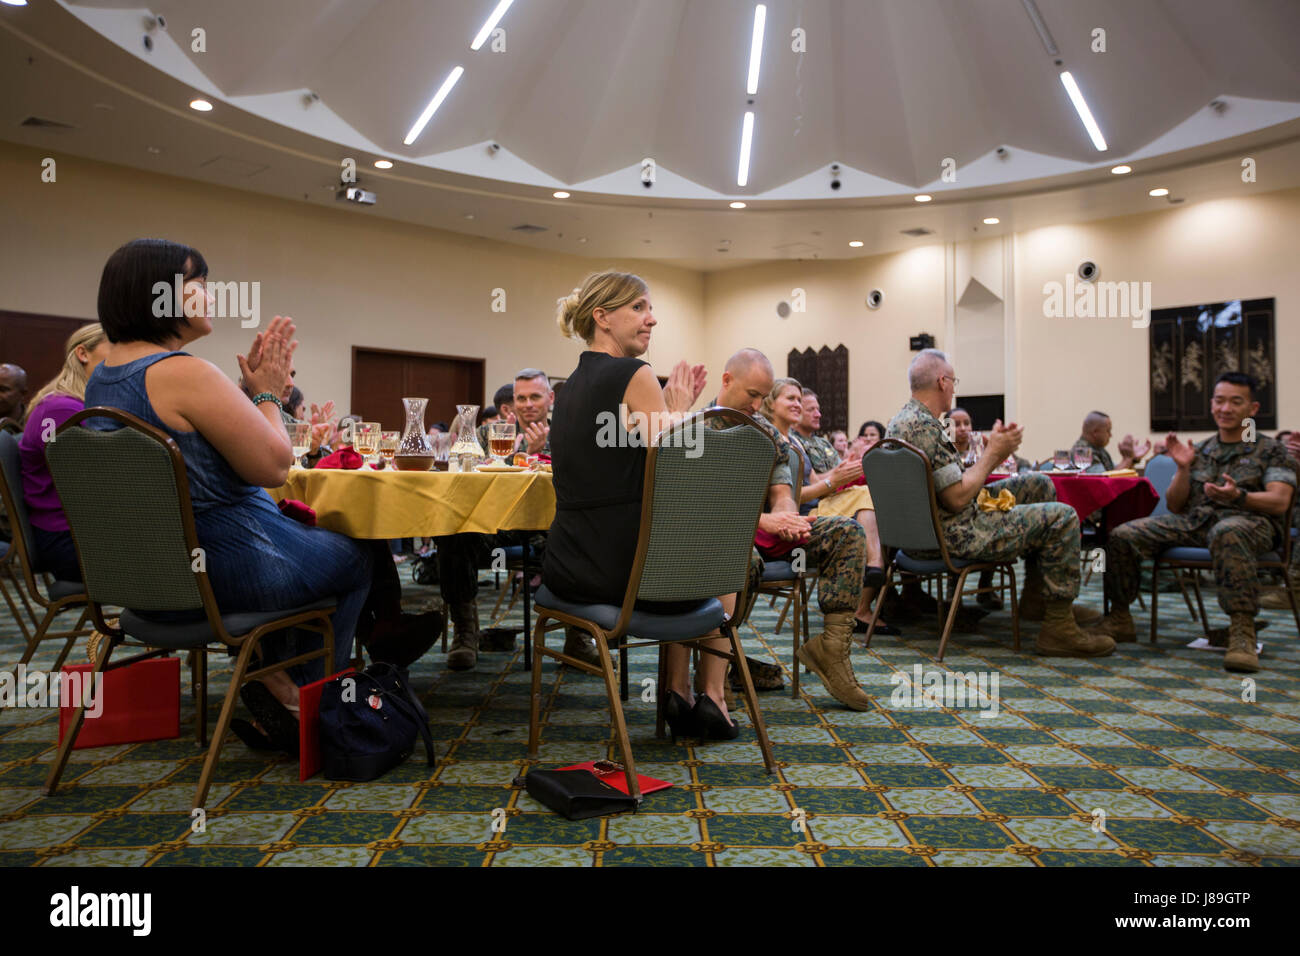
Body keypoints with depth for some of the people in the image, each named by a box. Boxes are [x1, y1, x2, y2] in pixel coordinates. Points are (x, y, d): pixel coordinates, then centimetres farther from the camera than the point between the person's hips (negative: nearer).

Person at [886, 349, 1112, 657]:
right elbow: (957, 499, -24)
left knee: (1040, 485, 20)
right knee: (1062, 517, -10)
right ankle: (1058, 629, -2)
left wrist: (993, 450, 8)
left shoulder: (902, 420, 11)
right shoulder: (923, 426, -22)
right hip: (953, 536, -11)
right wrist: (992, 453, -10)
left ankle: (1036, 597, 23)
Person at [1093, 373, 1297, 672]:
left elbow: (1279, 501, -6)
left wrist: (1238, 496, -26)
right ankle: (1119, 620, -5)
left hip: (1250, 521, -4)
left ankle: (1242, 631, -42)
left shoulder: (1270, 450, 10)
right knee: (1123, 536, -18)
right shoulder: (1200, 451, 21)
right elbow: (1174, 507, 16)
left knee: (1228, 533, -43)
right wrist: (1183, 468, 0)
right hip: (1195, 521, 4)